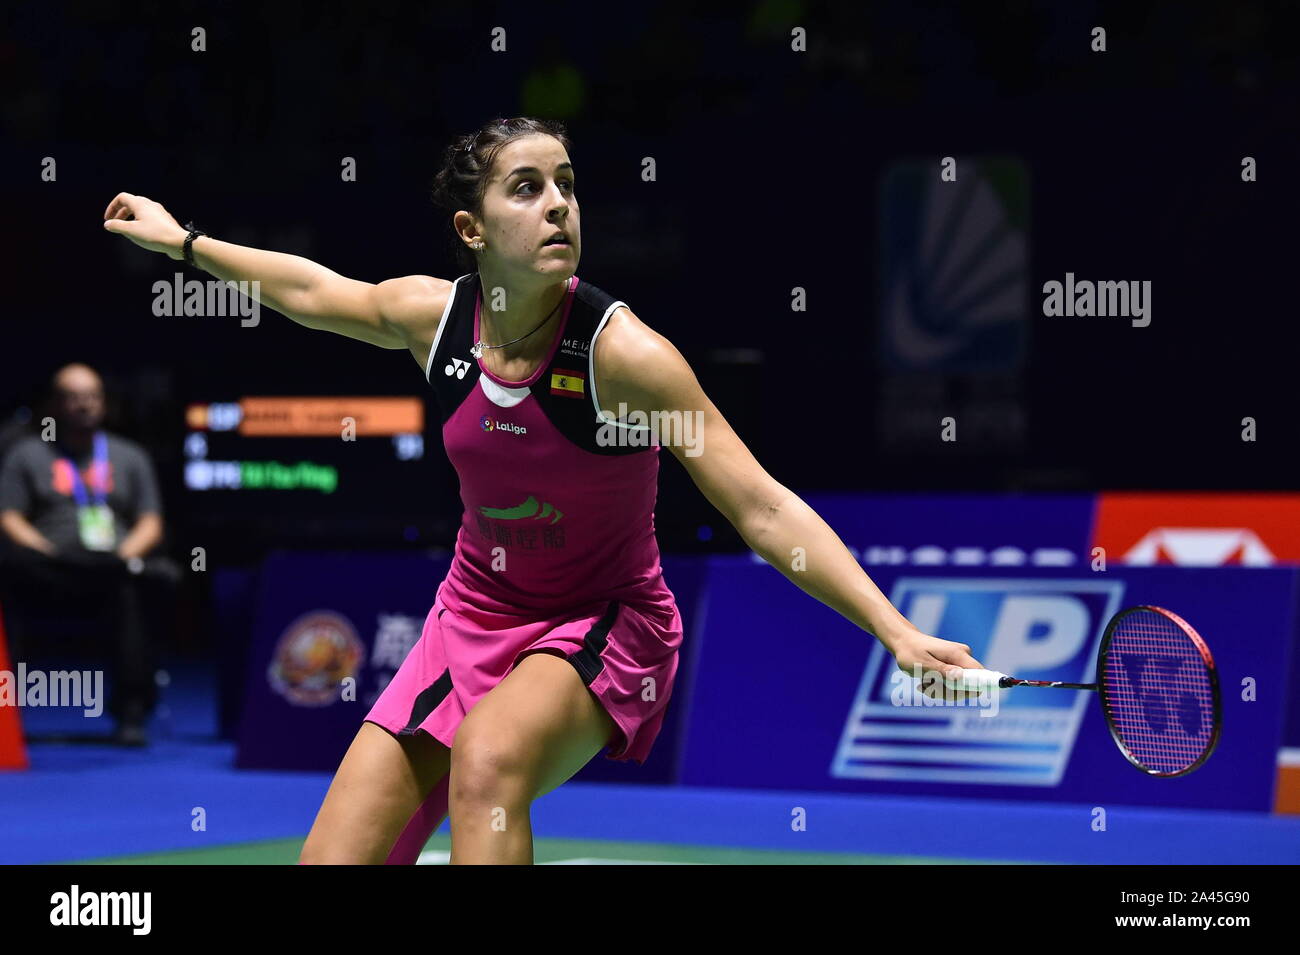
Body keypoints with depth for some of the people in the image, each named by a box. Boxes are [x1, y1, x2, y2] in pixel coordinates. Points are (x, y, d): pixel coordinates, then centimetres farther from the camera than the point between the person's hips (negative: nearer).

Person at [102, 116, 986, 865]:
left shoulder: (621, 352, -23)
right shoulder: (433, 316, -9)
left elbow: (764, 510, -24)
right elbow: (312, 289, 14)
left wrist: (898, 631, -32)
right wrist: (183, 240, 25)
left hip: (605, 626, -5)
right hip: (476, 616, 5)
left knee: (490, 753, -37)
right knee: (333, 861, -6)